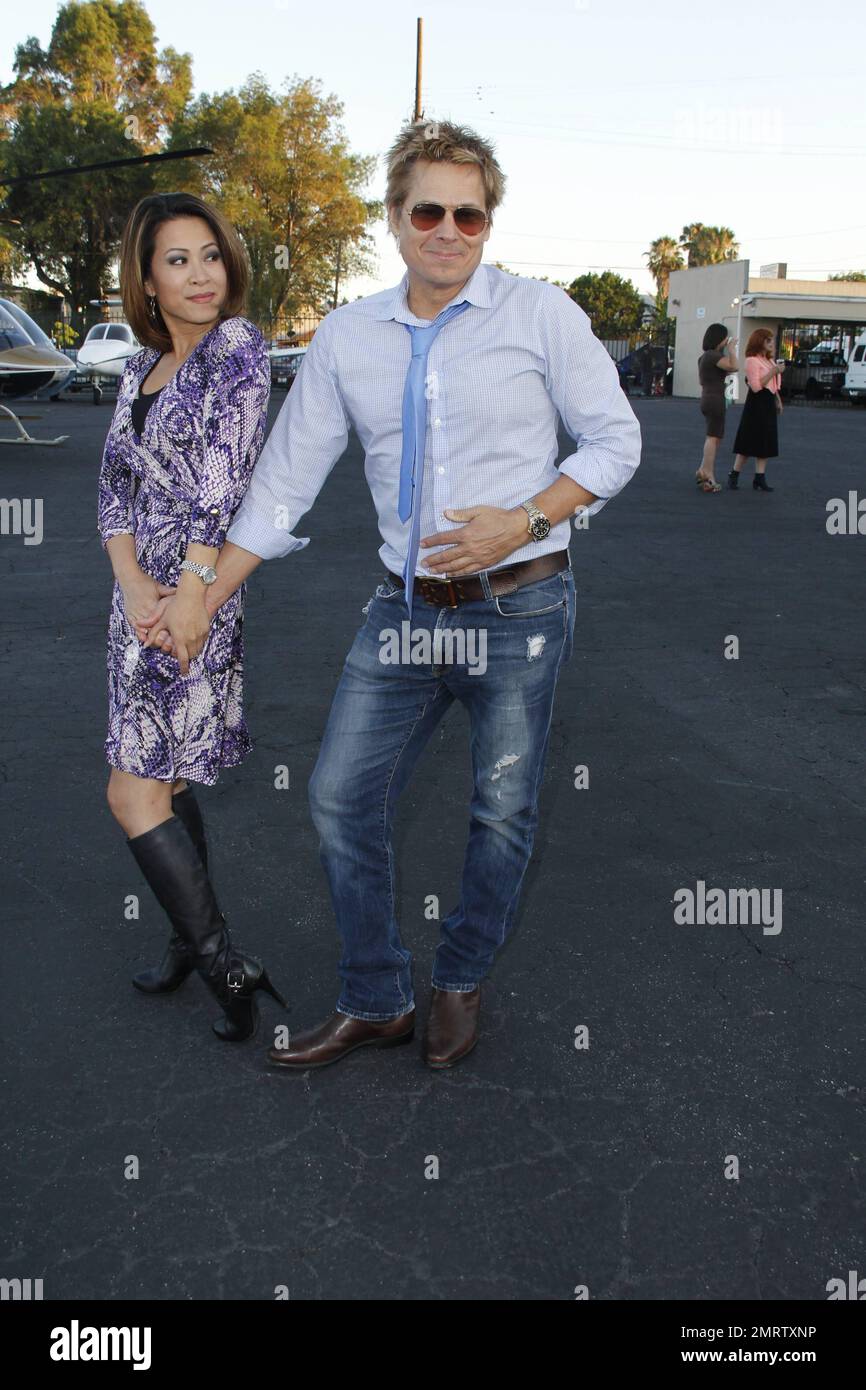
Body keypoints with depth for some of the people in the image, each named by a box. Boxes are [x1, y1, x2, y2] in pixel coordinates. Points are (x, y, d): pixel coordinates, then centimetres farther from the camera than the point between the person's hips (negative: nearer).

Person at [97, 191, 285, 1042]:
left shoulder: (236, 344, -8)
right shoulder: (140, 370, 14)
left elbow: (222, 477, -16)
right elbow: (115, 482, 7)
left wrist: (194, 589, -19)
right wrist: (132, 583, -9)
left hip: (205, 592, -7)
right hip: (141, 594, 8)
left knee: (136, 792, -9)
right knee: (164, 784, 14)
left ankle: (225, 965, 1)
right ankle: (196, 940, 30)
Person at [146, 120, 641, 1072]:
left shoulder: (540, 314, -2)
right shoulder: (346, 335, 7)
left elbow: (616, 439, 0)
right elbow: (284, 479, 9)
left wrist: (522, 521, -15)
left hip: (519, 606, -3)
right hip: (405, 607, 4)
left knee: (502, 810, 7)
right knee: (341, 798, 4)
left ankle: (460, 985, 31)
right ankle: (373, 1004, 22)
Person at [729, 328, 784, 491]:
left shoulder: (769, 360, 17)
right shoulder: (752, 360, -10)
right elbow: (756, 386, -19)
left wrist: (778, 401, 17)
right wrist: (773, 372, -22)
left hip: (768, 404, 8)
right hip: (756, 404, -8)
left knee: (765, 443, 5)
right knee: (749, 443, -5)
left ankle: (760, 478, 6)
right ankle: (734, 476, 4)